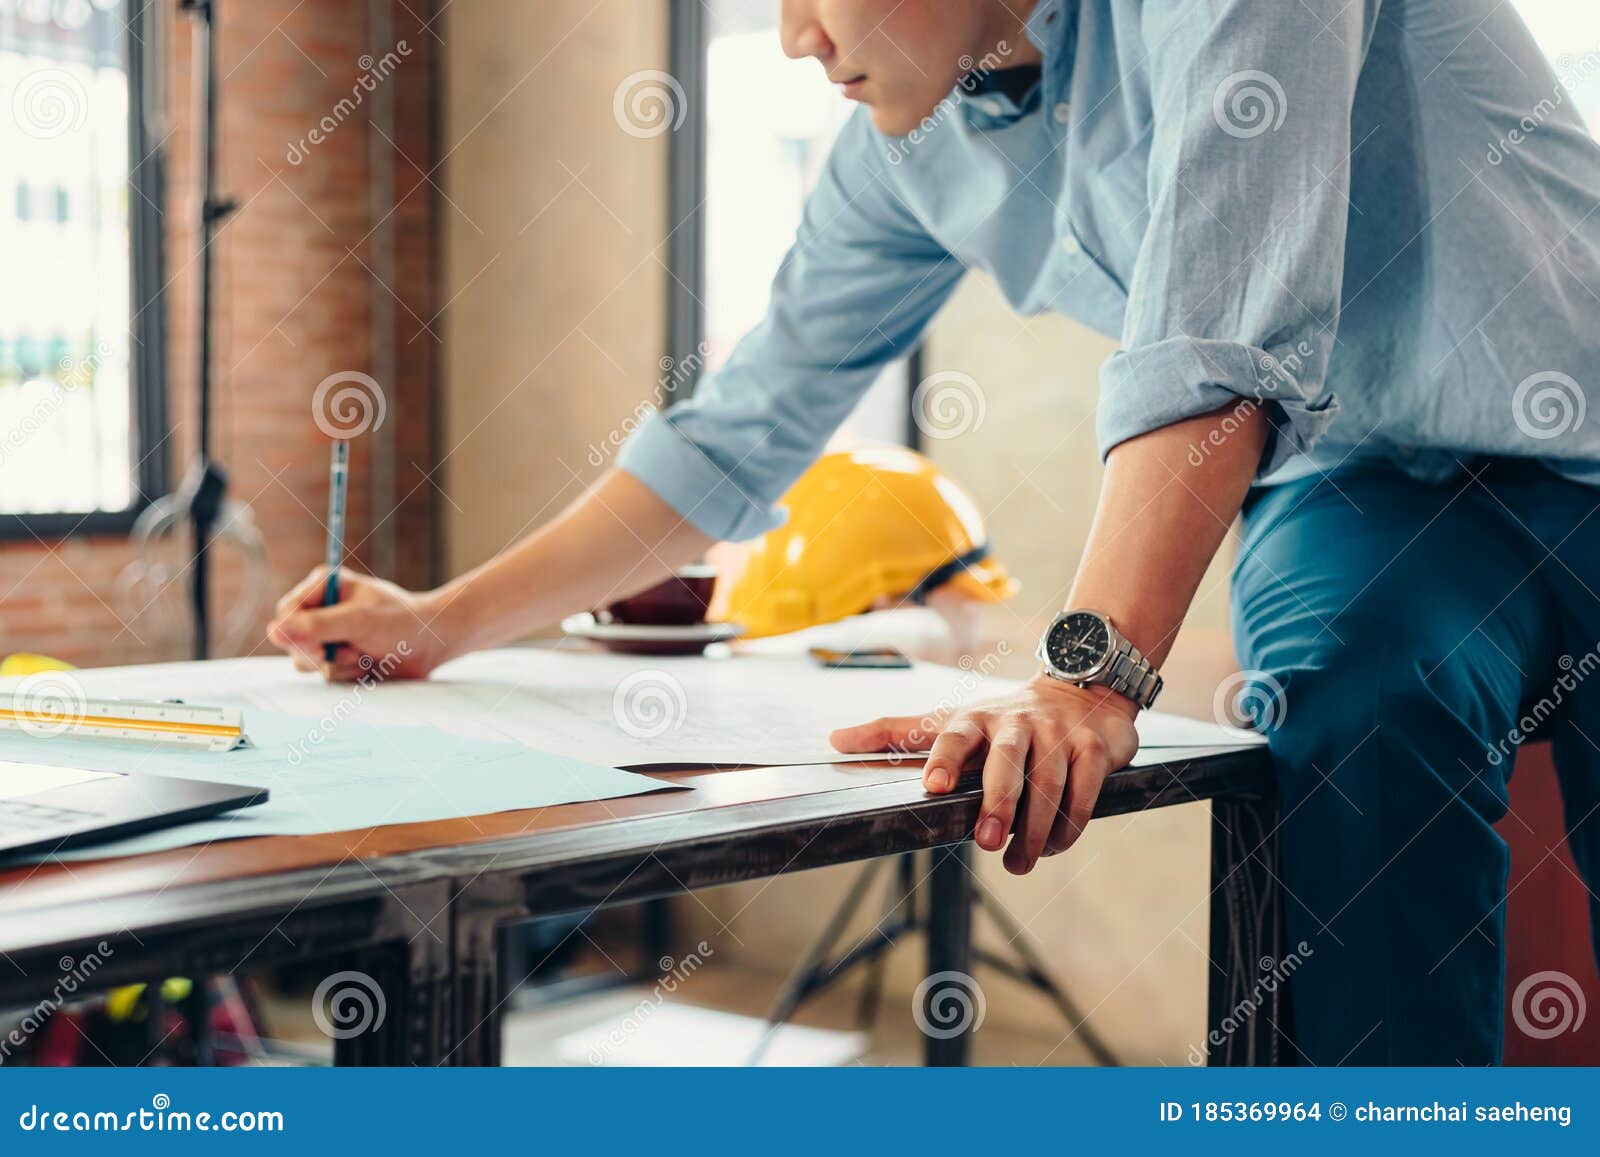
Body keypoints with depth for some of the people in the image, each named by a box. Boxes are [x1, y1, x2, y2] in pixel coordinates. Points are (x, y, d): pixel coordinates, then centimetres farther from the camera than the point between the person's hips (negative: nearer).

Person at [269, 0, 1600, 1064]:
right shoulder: (908, 149, 2)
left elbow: (1219, 333, -30)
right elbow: (737, 438, 8)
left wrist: (1091, 675, -37)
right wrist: (441, 623, 10)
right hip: (1375, 493, 4)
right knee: (1348, 717, -27)